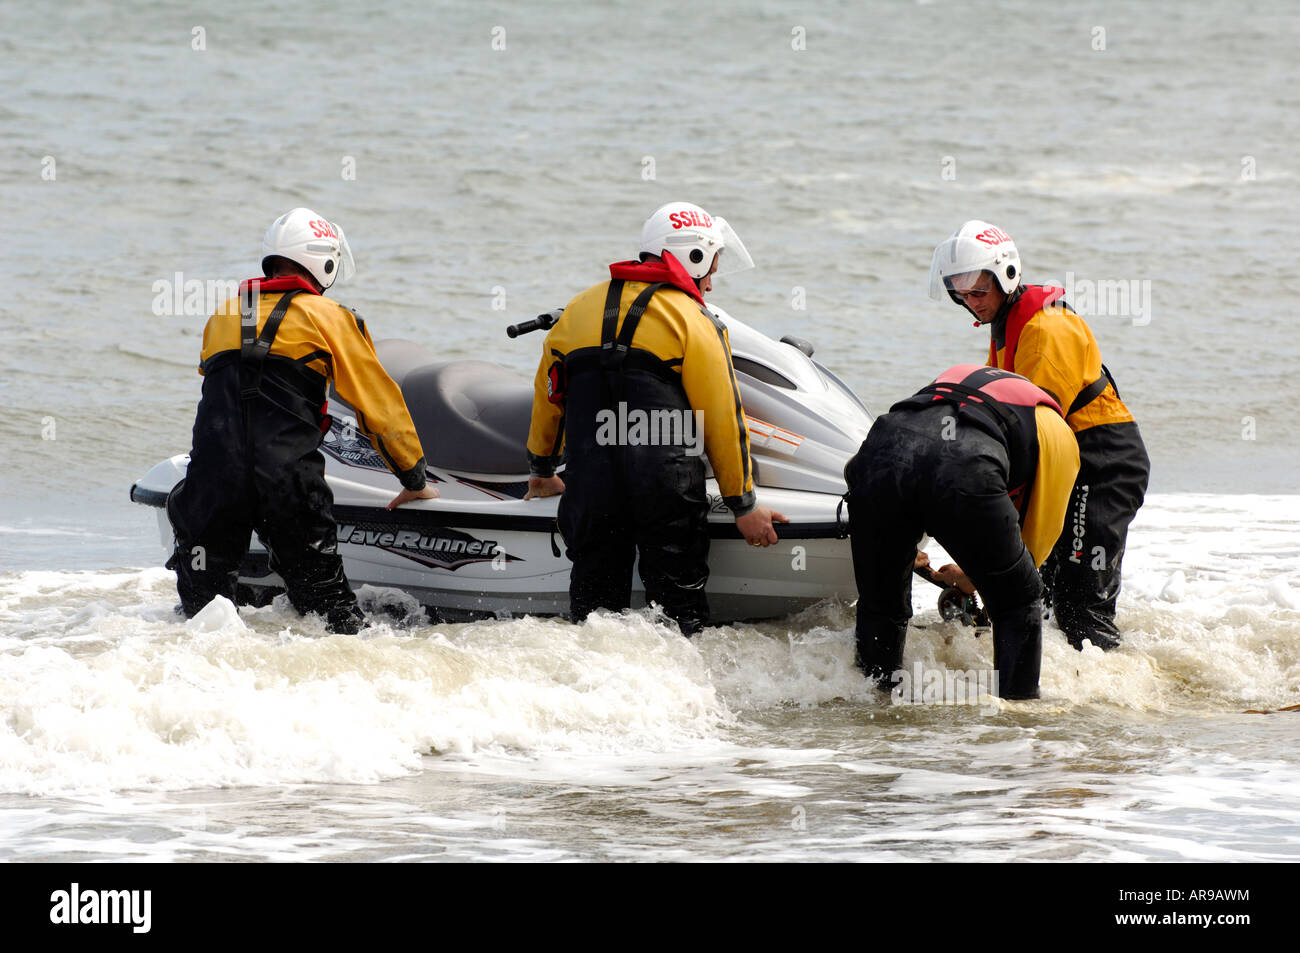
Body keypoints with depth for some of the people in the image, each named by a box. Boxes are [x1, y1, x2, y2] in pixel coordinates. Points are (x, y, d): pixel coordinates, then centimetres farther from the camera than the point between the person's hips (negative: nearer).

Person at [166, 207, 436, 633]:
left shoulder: (223, 316, 20)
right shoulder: (328, 317, 7)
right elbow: (377, 402, 8)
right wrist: (414, 481, 16)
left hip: (212, 476, 3)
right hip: (288, 481, -3)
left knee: (203, 612, 7)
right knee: (327, 604, 5)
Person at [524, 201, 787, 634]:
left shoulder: (579, 308, 14)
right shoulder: (693, 321, -1)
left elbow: (548, 395, 23)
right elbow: (722, 416, -3)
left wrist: (541, 470, 36)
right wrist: (743, 504, 4)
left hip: (589, 484, 4)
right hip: (666, 491, -4)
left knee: (593, 607, 10)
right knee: (679, 611, 4)